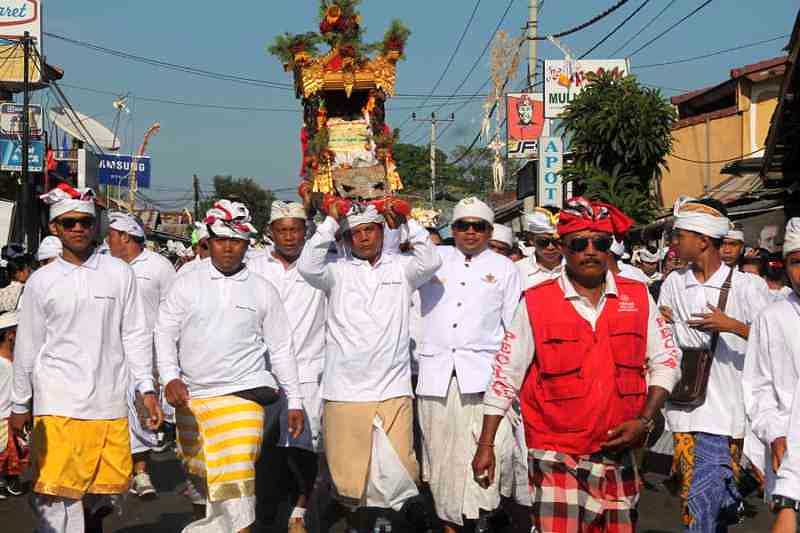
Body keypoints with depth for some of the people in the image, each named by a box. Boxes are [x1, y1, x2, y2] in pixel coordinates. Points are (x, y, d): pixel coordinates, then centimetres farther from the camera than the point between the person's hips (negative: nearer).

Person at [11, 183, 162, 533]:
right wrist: (20, 405, 14)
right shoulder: (41, 281, 4)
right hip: (58, 404, -1)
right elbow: (27, 346, 10)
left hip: (109, 403, 1)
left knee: (106, 487, 8)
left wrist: (147, 389, 1)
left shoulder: (119, 273, 4)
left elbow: (135, 335, 7)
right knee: (57, 493, -8)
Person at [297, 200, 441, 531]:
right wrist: (332, 221, -14)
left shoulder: (400, 268, 8)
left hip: (394, 389, 1)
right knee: (349, 471, 7)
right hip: (345, 391, 0)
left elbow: (430, 261, -9)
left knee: (401, 470, 5)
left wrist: (405, 222, -12)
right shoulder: (337, 270, 5)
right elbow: (307, 266, -13)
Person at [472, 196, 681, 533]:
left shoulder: (637, 297, 4)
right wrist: (486, 446, -1)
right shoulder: (536, 303, -4)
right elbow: (504, 376, 0)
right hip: (556, 458, -3)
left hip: (618, 458, 3)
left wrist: (644, 420, -3)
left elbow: (665, 362, 11)